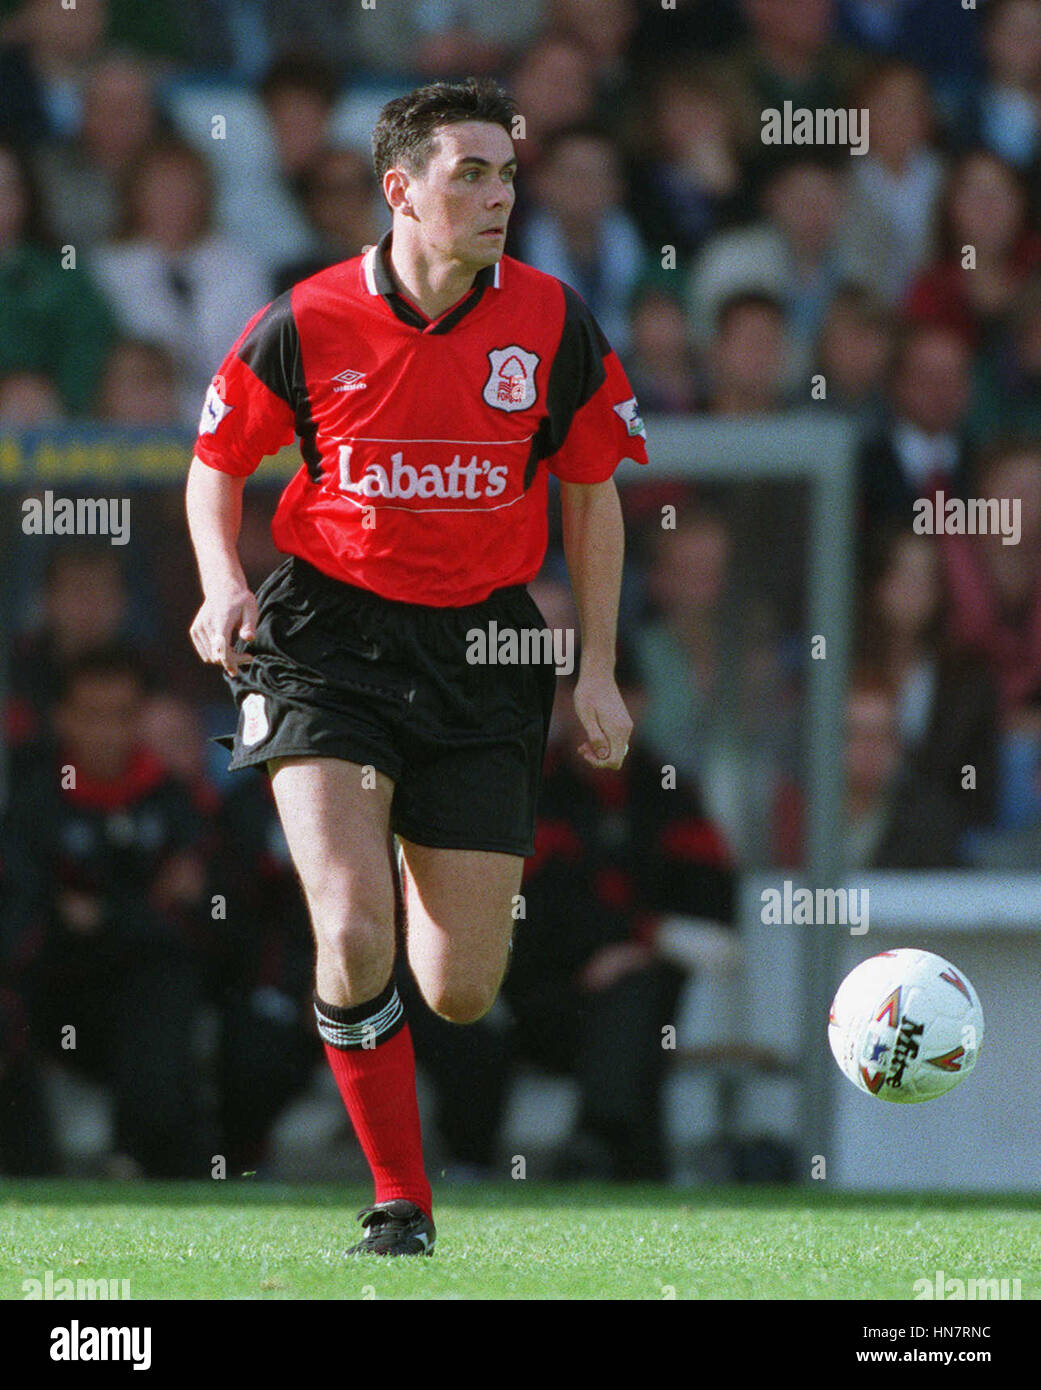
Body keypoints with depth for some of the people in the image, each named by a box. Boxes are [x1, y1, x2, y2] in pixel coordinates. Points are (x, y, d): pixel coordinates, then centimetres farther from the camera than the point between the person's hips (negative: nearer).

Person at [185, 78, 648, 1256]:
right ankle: (400, 1205, -2)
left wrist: (597, 670, 6)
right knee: (355, 938, -21)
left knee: (459, 994, 0)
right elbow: (216, 463, 9)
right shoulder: (304, 327, -7)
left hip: (484, 650, 2)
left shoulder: (554, 326, -3)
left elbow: (592, 493, 10)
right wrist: (223, 586, -9)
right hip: (330, 639, -2)